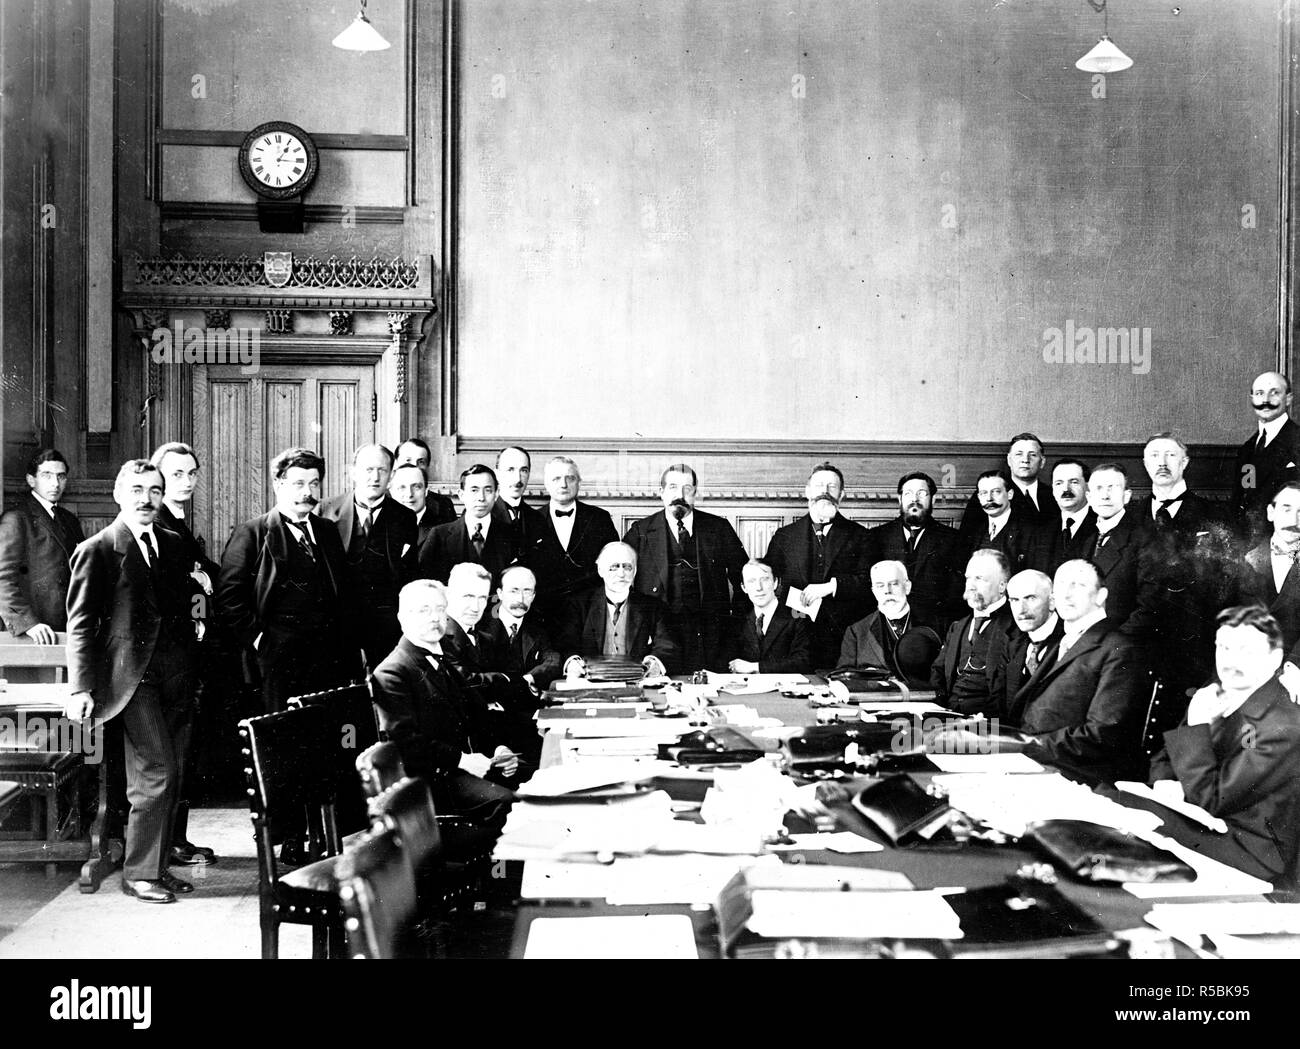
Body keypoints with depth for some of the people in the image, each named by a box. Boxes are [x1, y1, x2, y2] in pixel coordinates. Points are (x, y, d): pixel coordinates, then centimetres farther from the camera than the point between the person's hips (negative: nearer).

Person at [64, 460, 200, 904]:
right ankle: (139, 872, 3)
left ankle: (158, 864, 21)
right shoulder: (97, 550, -2)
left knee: (171, 775, 9)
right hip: (133, 675, -6)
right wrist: (81, 688, -11)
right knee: (156, 772, -10)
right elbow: (81, 624, -4)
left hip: (176, 674, 6)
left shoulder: (174, 544, 15)